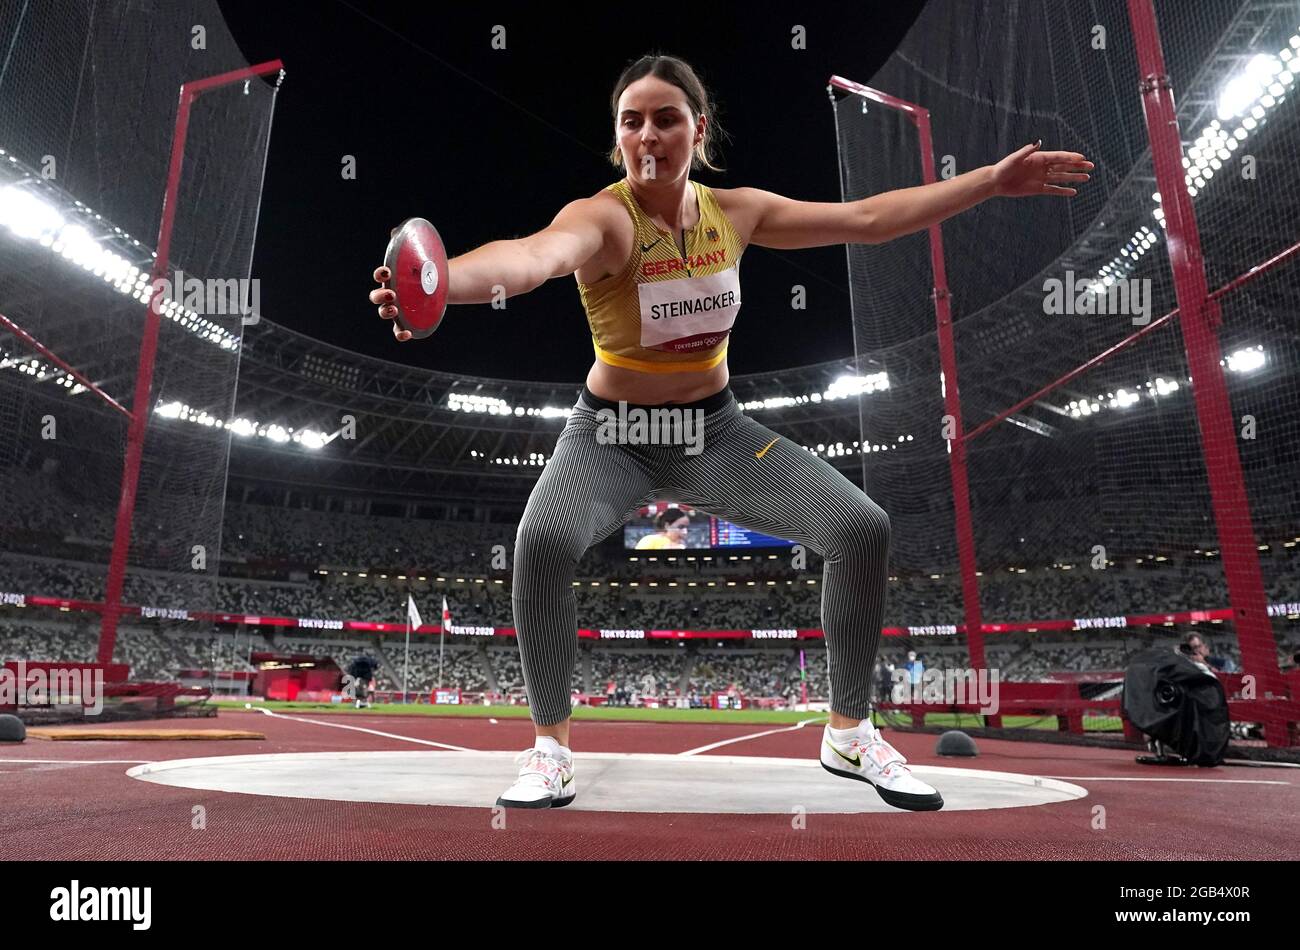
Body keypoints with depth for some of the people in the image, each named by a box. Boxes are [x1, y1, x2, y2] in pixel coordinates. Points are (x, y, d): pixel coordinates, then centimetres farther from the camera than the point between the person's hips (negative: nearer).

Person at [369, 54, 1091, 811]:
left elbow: (868, 219, 4)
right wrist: (444, 279, -63)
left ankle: (850, 735, 11)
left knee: (863, 529, -10)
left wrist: (992, 181, 7)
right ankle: (551, 750, -7)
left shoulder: (735, 211, -2)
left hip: (716, 429, 4)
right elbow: (536, 254, -41)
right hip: (613, 434, -4)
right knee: (543, 541, -33)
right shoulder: (603, 218, -18)